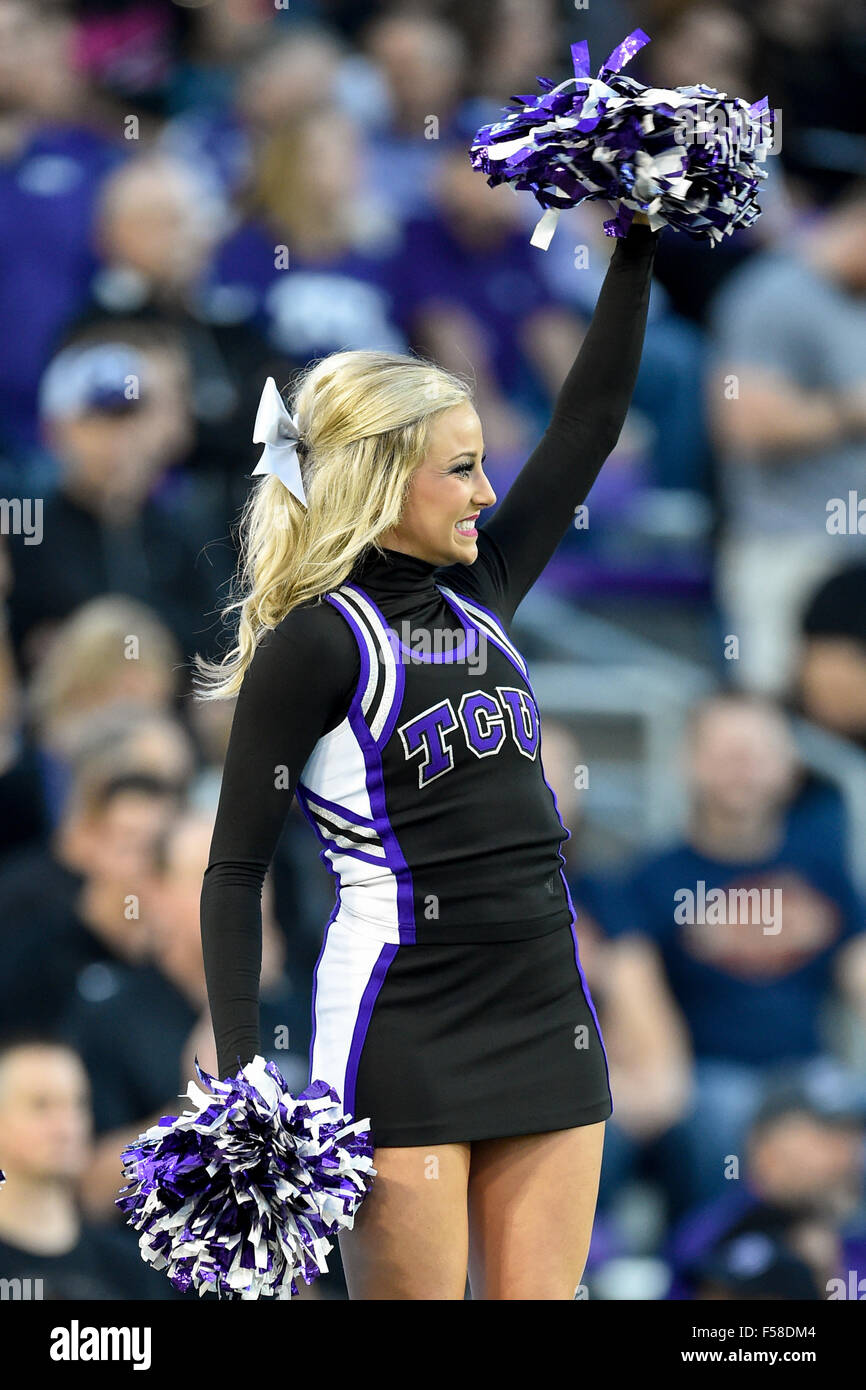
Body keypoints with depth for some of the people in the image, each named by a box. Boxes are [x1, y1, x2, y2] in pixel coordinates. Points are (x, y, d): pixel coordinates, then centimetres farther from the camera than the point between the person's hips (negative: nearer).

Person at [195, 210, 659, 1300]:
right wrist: (241, 1080, -14)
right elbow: (235, 868, -7)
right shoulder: (313, 644, -7)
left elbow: (589, 424, 17)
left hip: (547, 1016, 7)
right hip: (399, 1029, -7)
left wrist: (639, 248, 14)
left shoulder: (477, 594, 11)